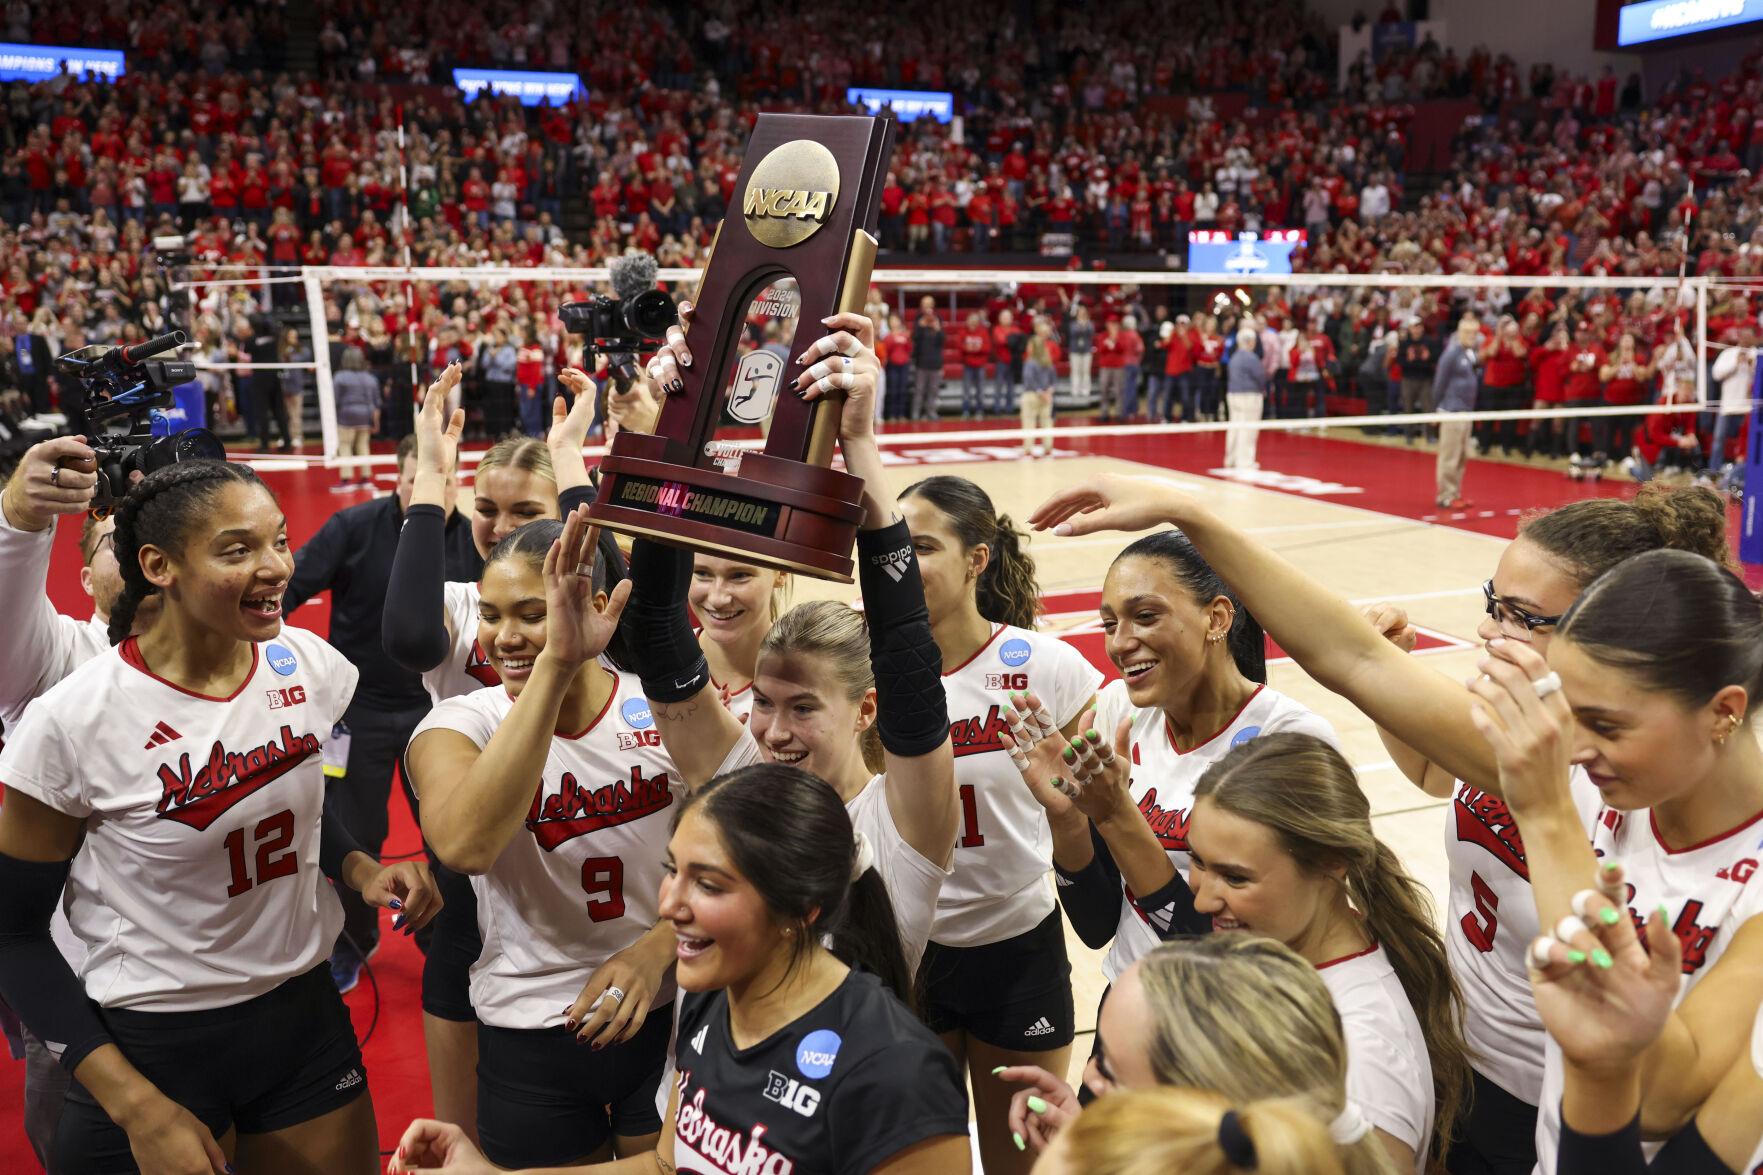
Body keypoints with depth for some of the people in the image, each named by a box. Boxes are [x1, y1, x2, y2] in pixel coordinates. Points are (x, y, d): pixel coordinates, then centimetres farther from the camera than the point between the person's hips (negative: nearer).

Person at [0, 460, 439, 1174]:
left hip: (304, 1011, 4)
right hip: (151, 1044, -4)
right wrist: (137, 1106, -15)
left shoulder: (307, 664, -7)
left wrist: (361, 869, -7)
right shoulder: (72, 722, -19)